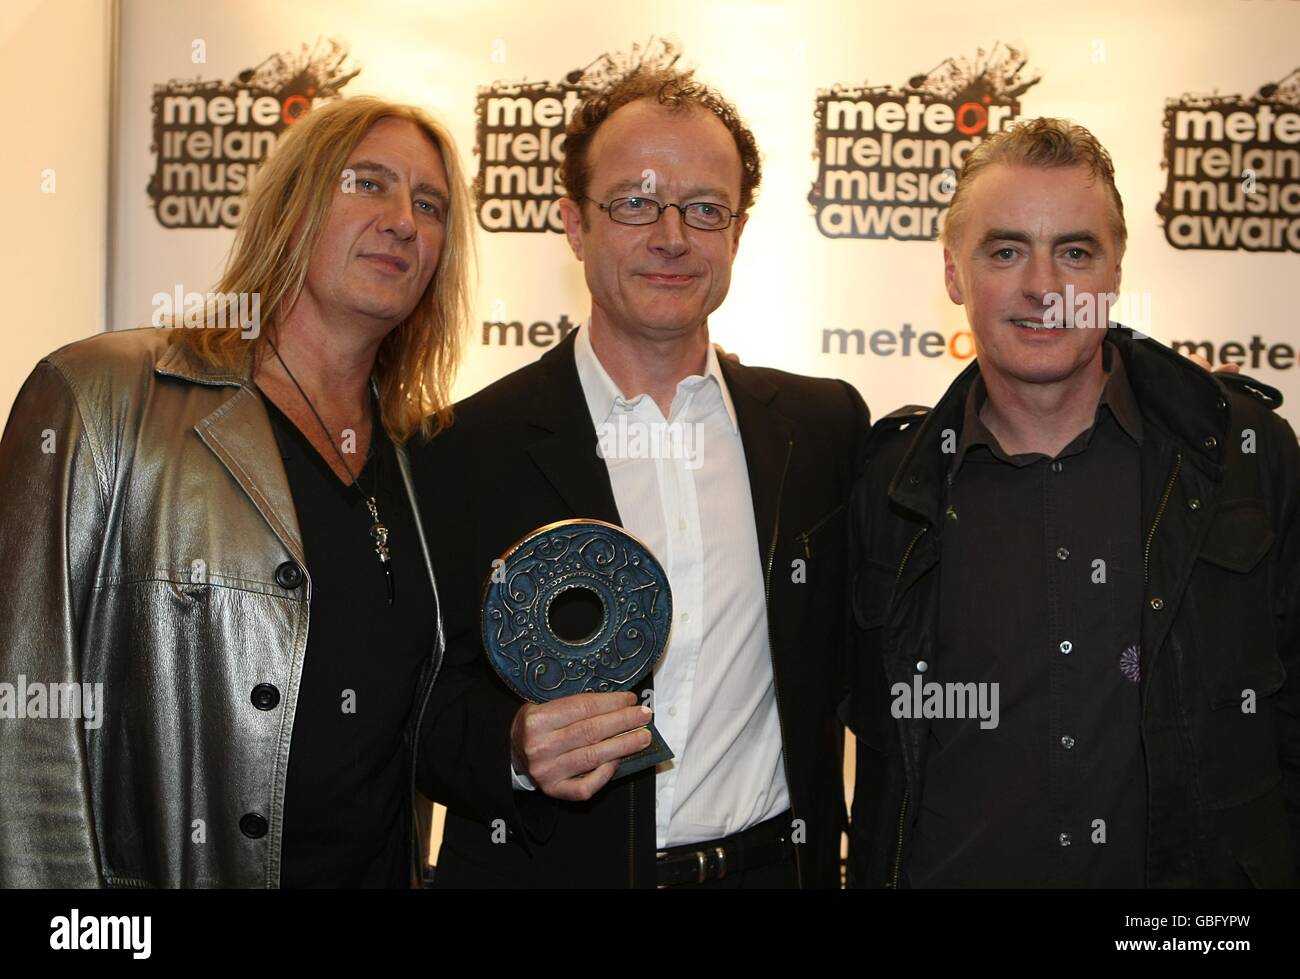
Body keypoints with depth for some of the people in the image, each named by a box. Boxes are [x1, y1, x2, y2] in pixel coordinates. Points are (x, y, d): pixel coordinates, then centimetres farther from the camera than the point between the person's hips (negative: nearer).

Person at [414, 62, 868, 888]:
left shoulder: (825, 426, -1)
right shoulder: (468, 450, -9)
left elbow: (856, 662, 8)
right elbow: (423, 708, -6)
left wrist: (820, 850, 0)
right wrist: (514, 750, -25)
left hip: (771, 865, 2)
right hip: (548, 867, -2)